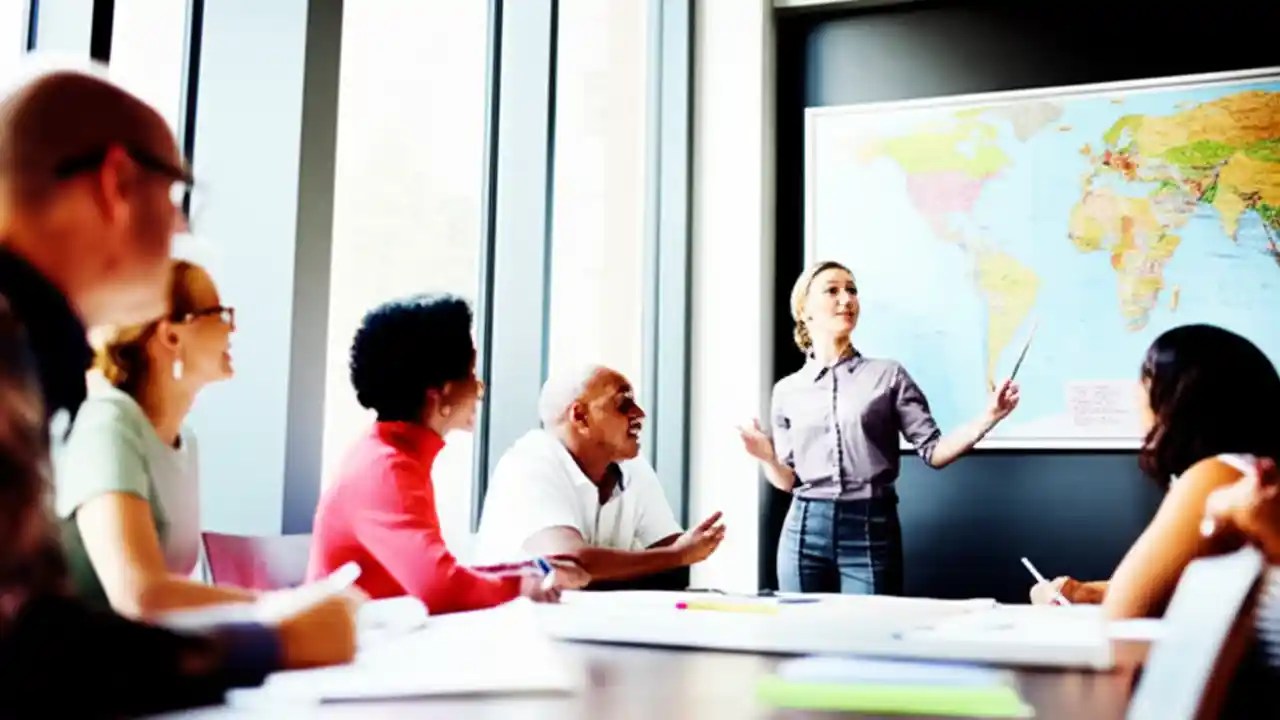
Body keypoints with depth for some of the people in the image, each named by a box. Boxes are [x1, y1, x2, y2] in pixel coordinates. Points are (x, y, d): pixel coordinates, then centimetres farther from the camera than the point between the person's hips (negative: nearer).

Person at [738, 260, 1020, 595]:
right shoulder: (787, 390, 9)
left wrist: (988, 418, -12)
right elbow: (788, 480, 13)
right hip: (805, 530, 2)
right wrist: (767, 457, -8)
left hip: (872, 530, -1)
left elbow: (933, 451, 1)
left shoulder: (888, 375, 4)